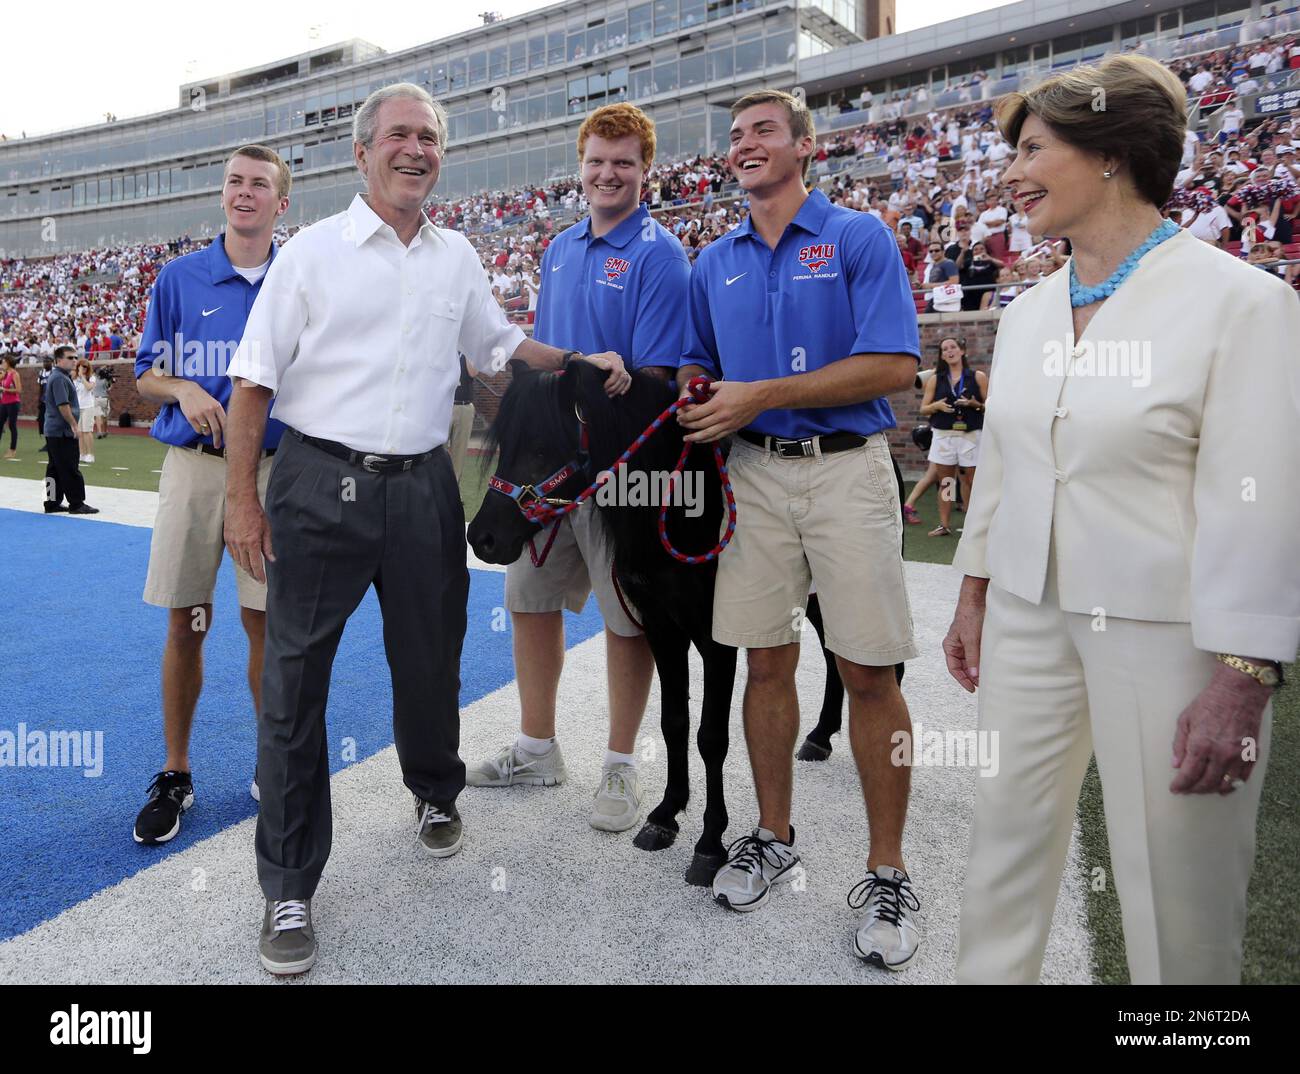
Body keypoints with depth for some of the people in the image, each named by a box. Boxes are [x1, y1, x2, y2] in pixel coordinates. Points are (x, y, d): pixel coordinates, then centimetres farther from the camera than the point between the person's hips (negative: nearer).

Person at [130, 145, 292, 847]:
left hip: (275, 468, 0)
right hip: (194, 465, 1)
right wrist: (182, 389, -11)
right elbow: (146, 377, 9)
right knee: (185, 624, 4)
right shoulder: (180, 277, 7)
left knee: (264, 620, 3)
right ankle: (175, 775, 18)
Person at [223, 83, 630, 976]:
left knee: (430, 661, 15)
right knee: (294, 683, 0)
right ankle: (289, 888, 14)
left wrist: (587, 364, 9)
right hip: (321, 484, -3)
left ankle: (436, 794, 44)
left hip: (423, 488, 4)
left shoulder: (458, 257, 12)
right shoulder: (313, 251, -1)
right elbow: (255, 380, -3)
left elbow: (500, 344, 24)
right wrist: (242, 498, -9)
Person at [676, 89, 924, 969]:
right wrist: (696, 404, -2)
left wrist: (763, 394, -15)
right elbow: (697, 366, 22)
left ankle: (887, 871, 12)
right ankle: (774, 838, 24)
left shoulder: (859, 238, 0)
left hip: (846, 469, -4)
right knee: (767, 661, 8)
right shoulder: (715, 264, 15)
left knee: (869, 671, -2)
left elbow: (894, 366, -11)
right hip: (752, 473, 4)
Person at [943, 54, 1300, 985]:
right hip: (1029, 616, 6)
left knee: (1176, 891, 8)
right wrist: (974, 594, 15)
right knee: (1007, 837, 14)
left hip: (1164, 630, -5)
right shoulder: (1028, 312, 9)